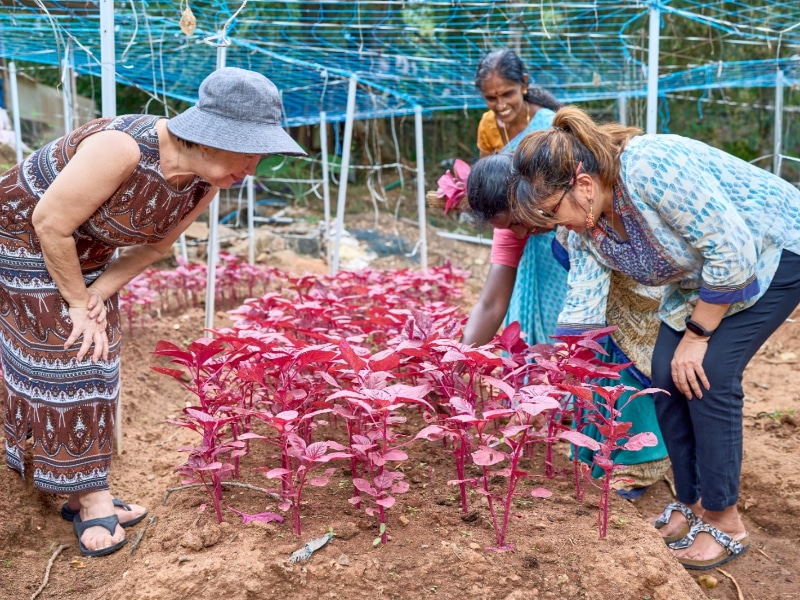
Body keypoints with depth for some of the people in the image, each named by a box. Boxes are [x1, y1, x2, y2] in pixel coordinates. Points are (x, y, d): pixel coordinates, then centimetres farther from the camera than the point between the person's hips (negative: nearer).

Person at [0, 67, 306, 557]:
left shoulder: (207, 180, -15)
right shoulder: (123, 148, -38)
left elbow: (157, 244, -1)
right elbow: (51, 223, -29)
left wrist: (99, 294, -11)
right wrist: (78, 304, -18)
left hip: (87, 252, 7)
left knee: (93, 359, 7)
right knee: (59, 358, -5)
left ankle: (86, 493, 18)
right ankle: (90, 498, 3)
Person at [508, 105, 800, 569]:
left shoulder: (654, 168, -36)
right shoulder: (585, 227, -10)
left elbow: (733, 252, -31)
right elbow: (581, 313, -8)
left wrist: (697, 336, -22)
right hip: (703, 274, 8)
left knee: (708, 374, -16)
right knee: (667, 375, -3)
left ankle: (725, 521, -1)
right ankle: (692, 504, 14)